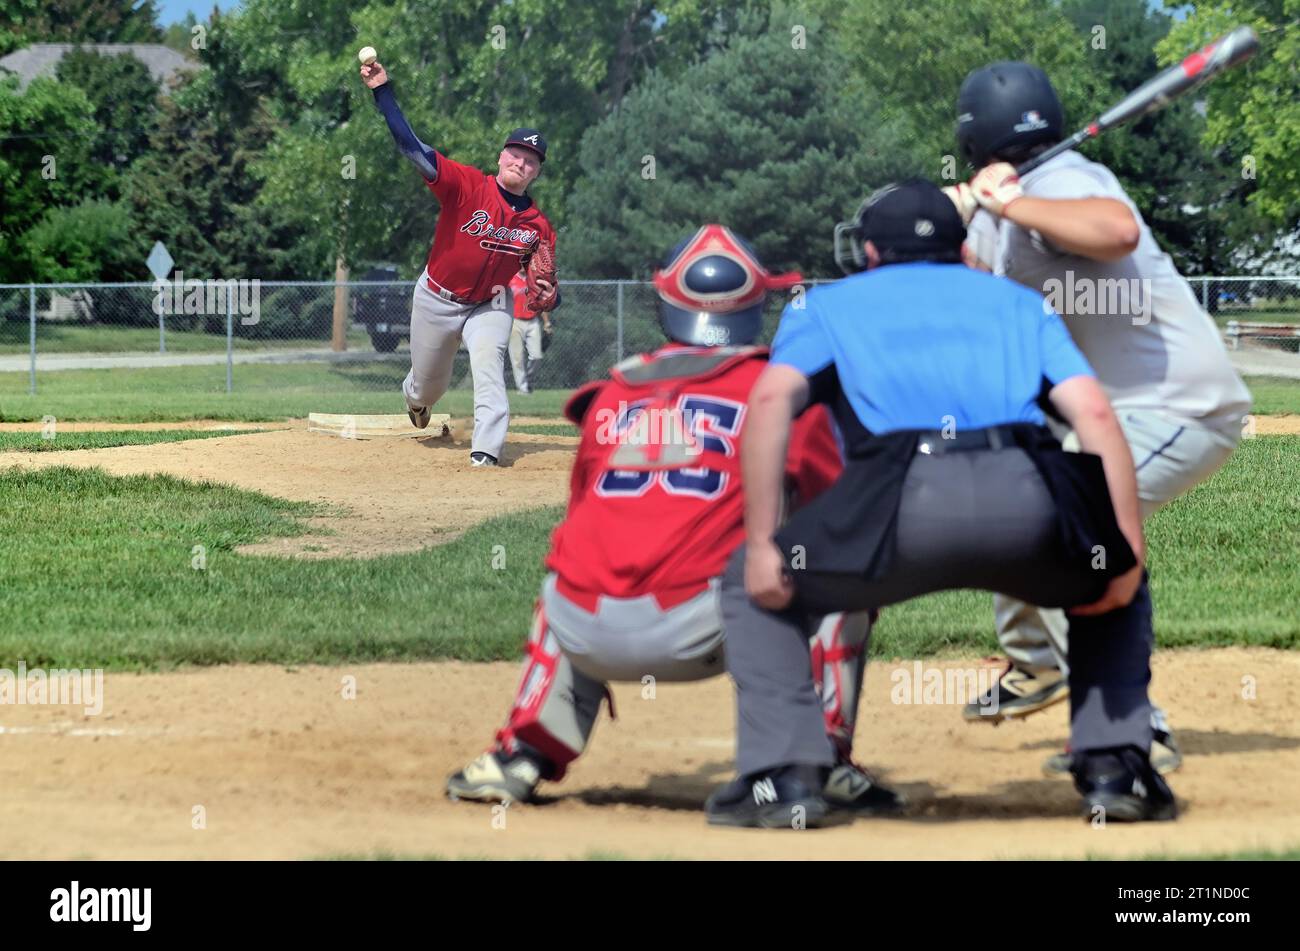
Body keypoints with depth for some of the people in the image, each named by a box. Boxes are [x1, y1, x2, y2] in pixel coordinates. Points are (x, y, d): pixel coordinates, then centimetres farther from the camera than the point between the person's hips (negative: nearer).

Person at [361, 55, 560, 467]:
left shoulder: (539, 226, -10)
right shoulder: (467, 185, -20)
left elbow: (544, 280, 2)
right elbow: (412, 147, -28)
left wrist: (548, 297, -24)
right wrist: (382, 92, -38)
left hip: (490, 306, 1)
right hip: (436, 299, -1)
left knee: (488, 366, -26)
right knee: (428, 382, 15)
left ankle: (485, 455, -29)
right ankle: (416, 399, 54)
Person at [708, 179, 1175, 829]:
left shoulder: (828, 305, 29)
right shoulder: (1019, 302, 34)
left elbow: (771, 400, 8)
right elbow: (1095, 414, 16)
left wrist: (761, 545, 6)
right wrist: (1129, 550, 12)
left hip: (904, 503, -2)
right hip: (1028, 502, 2)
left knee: (754, 586, 25)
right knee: (1113, 588, 34)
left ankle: (783, 778, 10)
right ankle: (1114, 769, 18)